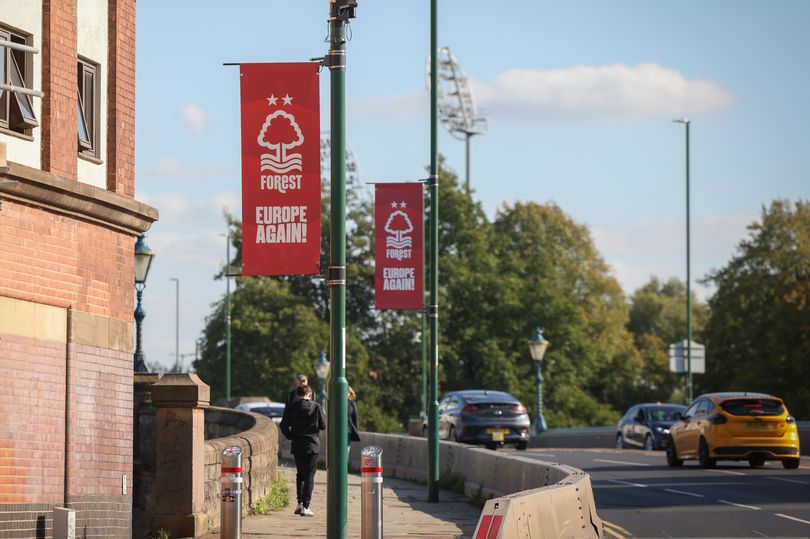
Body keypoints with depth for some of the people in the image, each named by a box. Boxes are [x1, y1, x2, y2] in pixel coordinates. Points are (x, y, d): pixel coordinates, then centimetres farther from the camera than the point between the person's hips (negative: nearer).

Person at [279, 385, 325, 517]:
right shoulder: (316, 407, -4)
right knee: (309, 476, 0)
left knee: (300, 474, 18)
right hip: (312, 445, -2)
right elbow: (323, 425, -1)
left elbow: (284, 426, -4)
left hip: (297, 446, 2)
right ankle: (305, 506, -8)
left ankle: (300, 502, 8)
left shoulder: (291, 407, 0)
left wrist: (291, 436, 10)